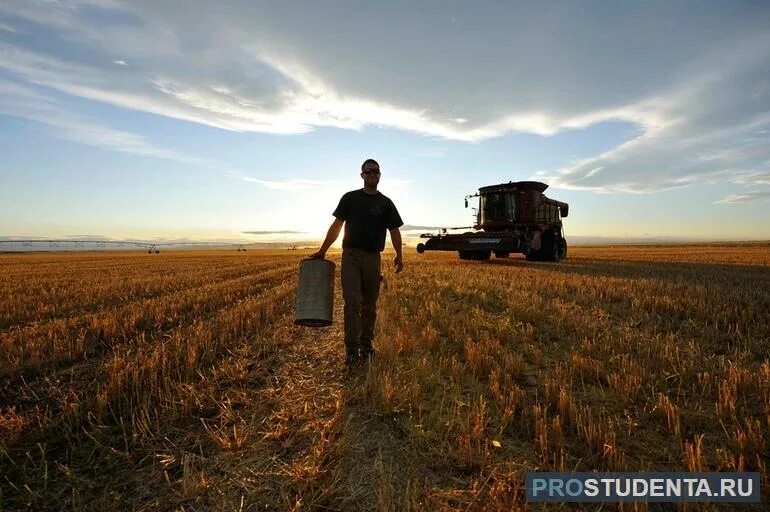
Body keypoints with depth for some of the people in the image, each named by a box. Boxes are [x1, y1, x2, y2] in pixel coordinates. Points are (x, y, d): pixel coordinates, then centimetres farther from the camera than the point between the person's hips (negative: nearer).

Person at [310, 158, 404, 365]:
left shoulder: (386, 203, 10)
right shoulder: (350, 198, 9)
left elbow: (394, 230, 5)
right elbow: (336, 226, 8)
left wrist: (399, 256, -6)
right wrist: (322, 251, 5)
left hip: (373, 257, 1)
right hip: (351, 255, -1)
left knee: (369, 305, 7)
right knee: (352, 302, -11)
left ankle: (366, 346, 19)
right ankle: (352, 348, -5)